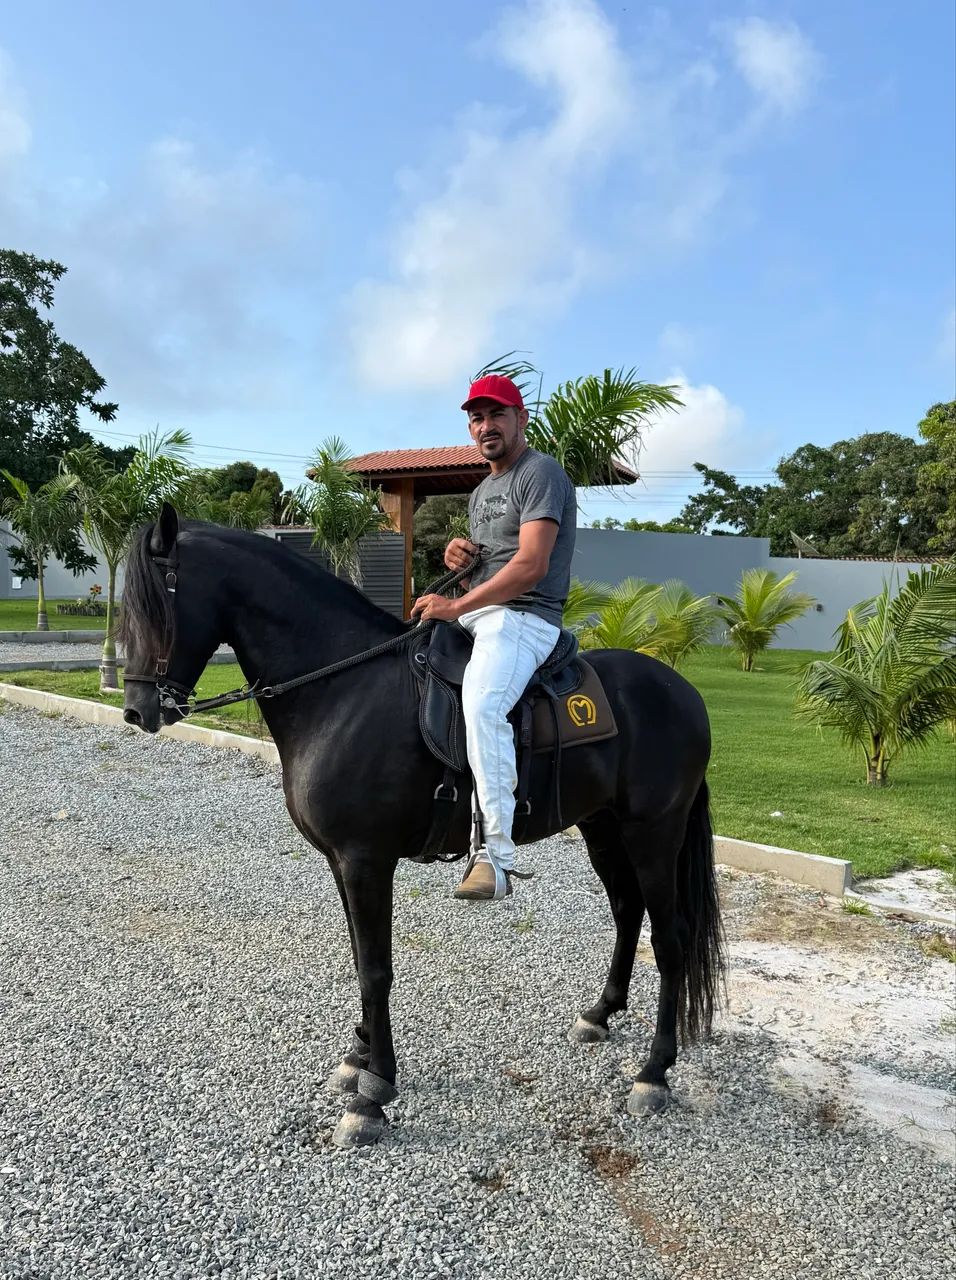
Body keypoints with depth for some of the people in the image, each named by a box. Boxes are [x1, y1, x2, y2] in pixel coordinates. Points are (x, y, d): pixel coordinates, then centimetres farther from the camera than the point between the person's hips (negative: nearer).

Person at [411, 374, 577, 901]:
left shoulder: (541, 473, -5)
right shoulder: (481, 492, 24)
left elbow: (531, 565, -18)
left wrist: (455, 607, -19)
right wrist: (459, 556, 7)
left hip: (524, 619, -10)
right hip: (475, 616, 10)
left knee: (481, 703, -35)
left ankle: (495, 854, -34)